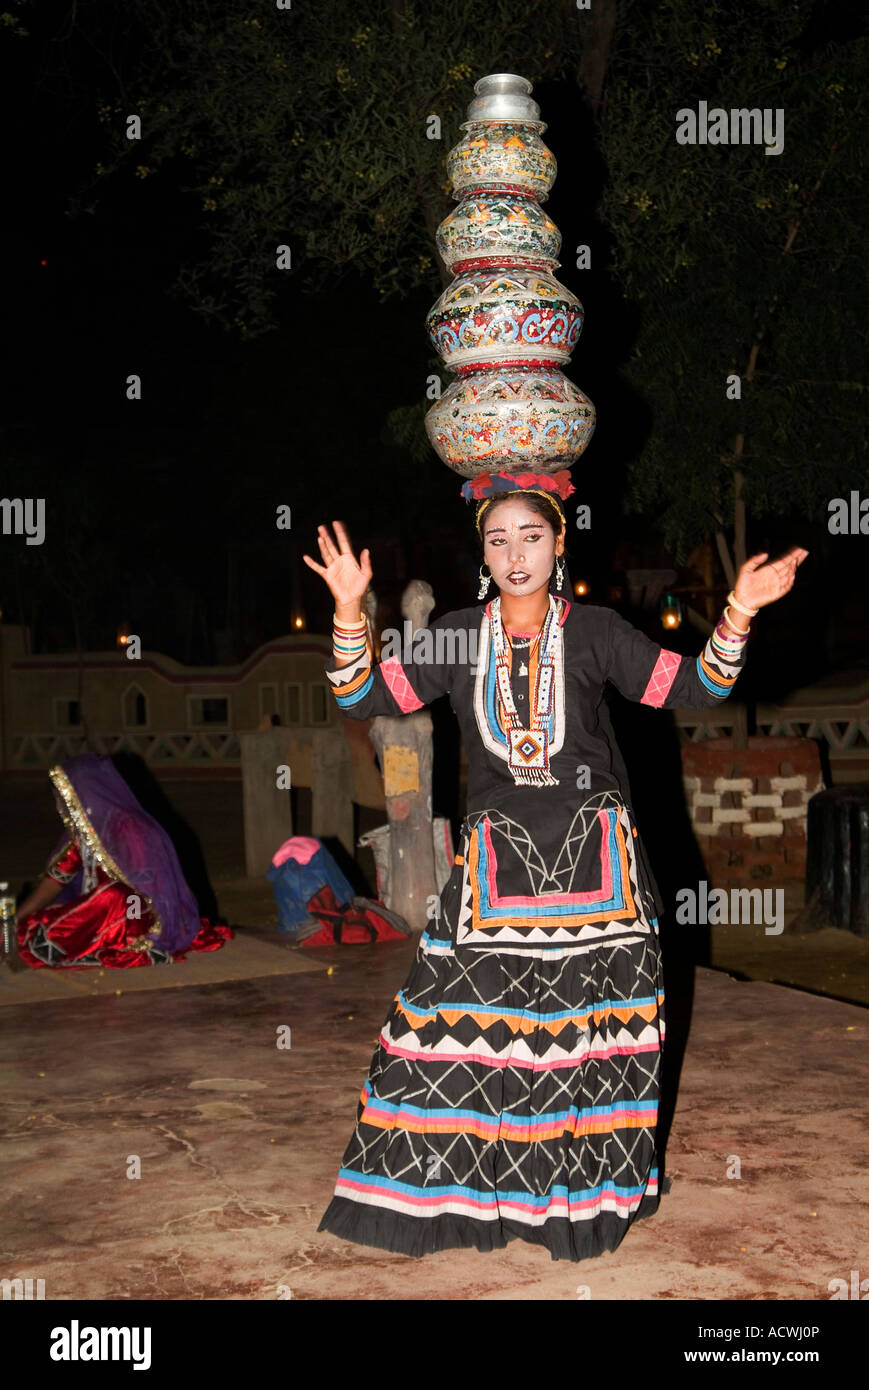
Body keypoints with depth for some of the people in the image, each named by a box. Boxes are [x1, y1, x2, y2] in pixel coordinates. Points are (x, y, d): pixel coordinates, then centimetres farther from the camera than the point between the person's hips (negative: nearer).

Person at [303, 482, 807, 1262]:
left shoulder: (594, 632, 2)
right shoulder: (456, 638, 6)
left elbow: (693, 690, 0)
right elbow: (365, 700, 2)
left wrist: (738, 616, -15)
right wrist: (350, 610, -11)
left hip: (591, 856, -1)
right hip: (498, 858, 1)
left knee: (586, 1021, 0)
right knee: (469, 1016, -4)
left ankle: (588, 1192, 17)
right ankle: (462, 1184, 12)